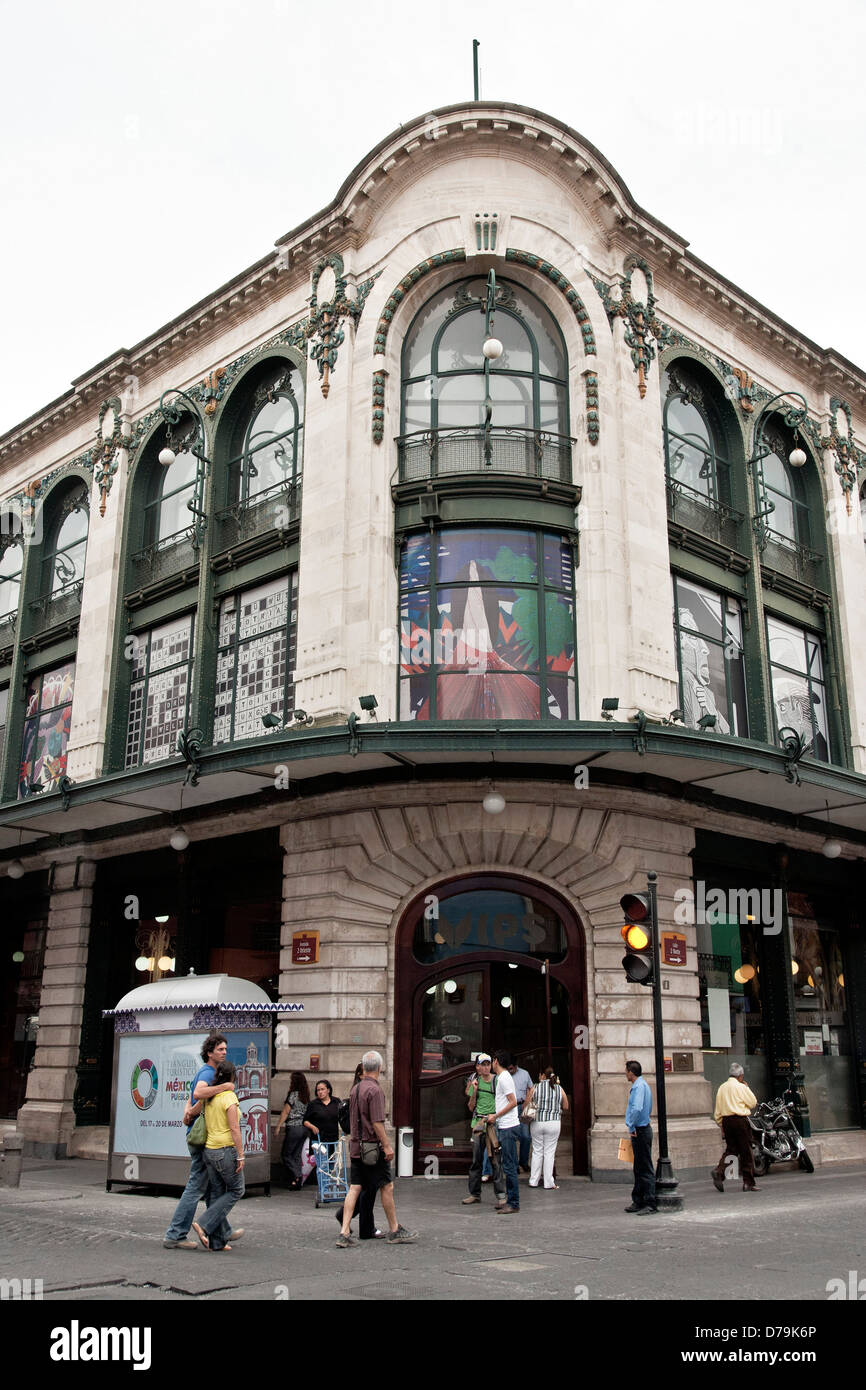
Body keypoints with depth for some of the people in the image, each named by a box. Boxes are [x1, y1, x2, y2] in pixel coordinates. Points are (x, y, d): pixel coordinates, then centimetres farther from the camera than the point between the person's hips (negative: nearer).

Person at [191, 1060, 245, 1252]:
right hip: (226, 1150, -7)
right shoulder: (229, 1097, -15)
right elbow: (234, 1130, -17)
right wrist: (241, 1156, -14)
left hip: (209, 1150, 7)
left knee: (217, 1193, 12)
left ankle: (216, 1242, 12)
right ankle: (205, 1225, -3)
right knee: (236, 1191, 8)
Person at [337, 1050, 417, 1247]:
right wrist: (387, 1145, -14)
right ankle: (394, 1231, 12)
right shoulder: (374, 1090, -15)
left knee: (354, 1188, 6)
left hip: (356, 1146, 8)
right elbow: (377, 1122, -19)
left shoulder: (355, 1089, 11)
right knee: (387, 1187, 3)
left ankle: (344, 1233, 0)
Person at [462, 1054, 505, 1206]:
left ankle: (500, 1193, 1)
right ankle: (475, 1193, 15)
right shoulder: (475, 1082, 9)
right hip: (478, 1123, 3)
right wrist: (474, 1091, -4)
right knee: (476, 1159, 6)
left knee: (496, 1159, -6)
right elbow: (471, 1107, 9)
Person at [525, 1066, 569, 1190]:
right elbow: (565, 1106, 10)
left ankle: (534, 1181, 16)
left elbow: (525, 1105, -1)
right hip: (554, 1123, 0)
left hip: (537, 1122, 0)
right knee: (549, 1152, 6)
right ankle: (549, 1183, 7)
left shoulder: (535, 1088, -3)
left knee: (537, 1152, 11)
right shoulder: (559, 1089, 1)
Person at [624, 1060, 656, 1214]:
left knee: (645, 1169, -7)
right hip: (641, 1130, 11)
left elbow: (637, 1108, -30)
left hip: (640, 1131, -11)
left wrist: (631, 1127, -19)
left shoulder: (639, 1086, -17)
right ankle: (638, 1201, 20)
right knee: (639, 1169, 14)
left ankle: (649, 1203, -4)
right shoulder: (642, 1085, 15)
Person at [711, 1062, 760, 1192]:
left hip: (726, 1120, 6)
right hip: (740, 1120, -6)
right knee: (746, 1152, 3)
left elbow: (718, 1110, 12)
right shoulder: (741, 1087, -8)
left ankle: (719, 1171, -11)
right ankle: (749, 1183, 7)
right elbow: (753, 1103, 0)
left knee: (730, 1149, 11)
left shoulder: (722, 1088, 11)